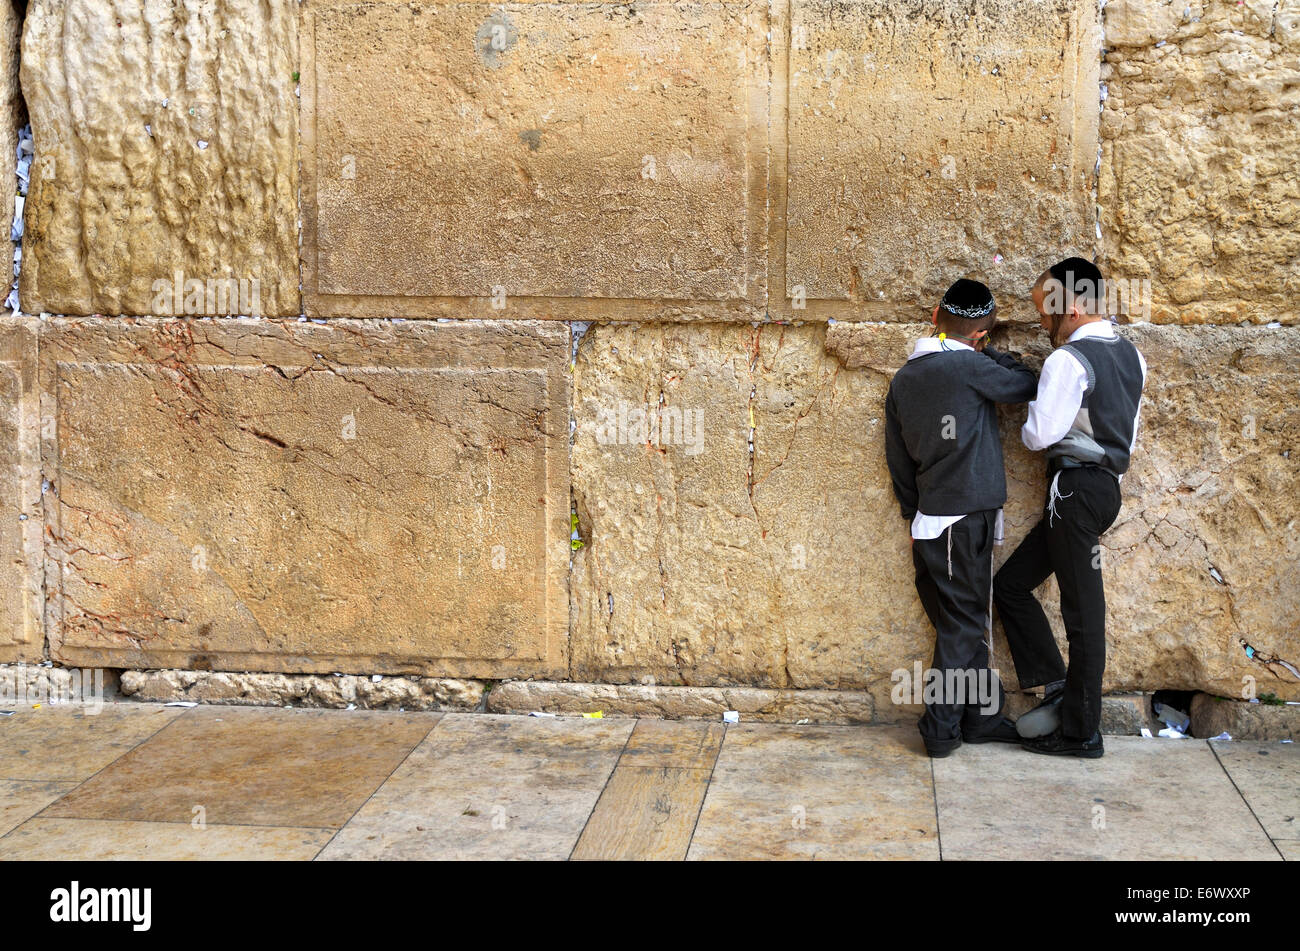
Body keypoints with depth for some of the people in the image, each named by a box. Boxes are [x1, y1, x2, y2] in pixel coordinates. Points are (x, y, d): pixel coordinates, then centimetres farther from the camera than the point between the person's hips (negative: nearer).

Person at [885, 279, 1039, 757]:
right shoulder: (970, 367, -14)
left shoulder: (904, 378, 10)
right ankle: (941, 730, 5)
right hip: (966, 517, -8)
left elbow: (898, 457, 14)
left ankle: (982, 717, 24)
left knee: (964, 622, 15)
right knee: (962, 625, 0)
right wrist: (989, 352, 11)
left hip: (930, 518, 8)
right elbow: (1027, 385, 1)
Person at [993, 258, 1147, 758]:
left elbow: (1040, 434, -15)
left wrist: (1030, 420, 4)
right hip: (1109, 485, 9)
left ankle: (1081, 732, 5)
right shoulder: (1131, 355, 12)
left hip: (1076, 487, -9)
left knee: (1082, 609, -3)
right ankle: (1060, 690, 11)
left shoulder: (1068, 360, -15)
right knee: (1011, 584, 12)